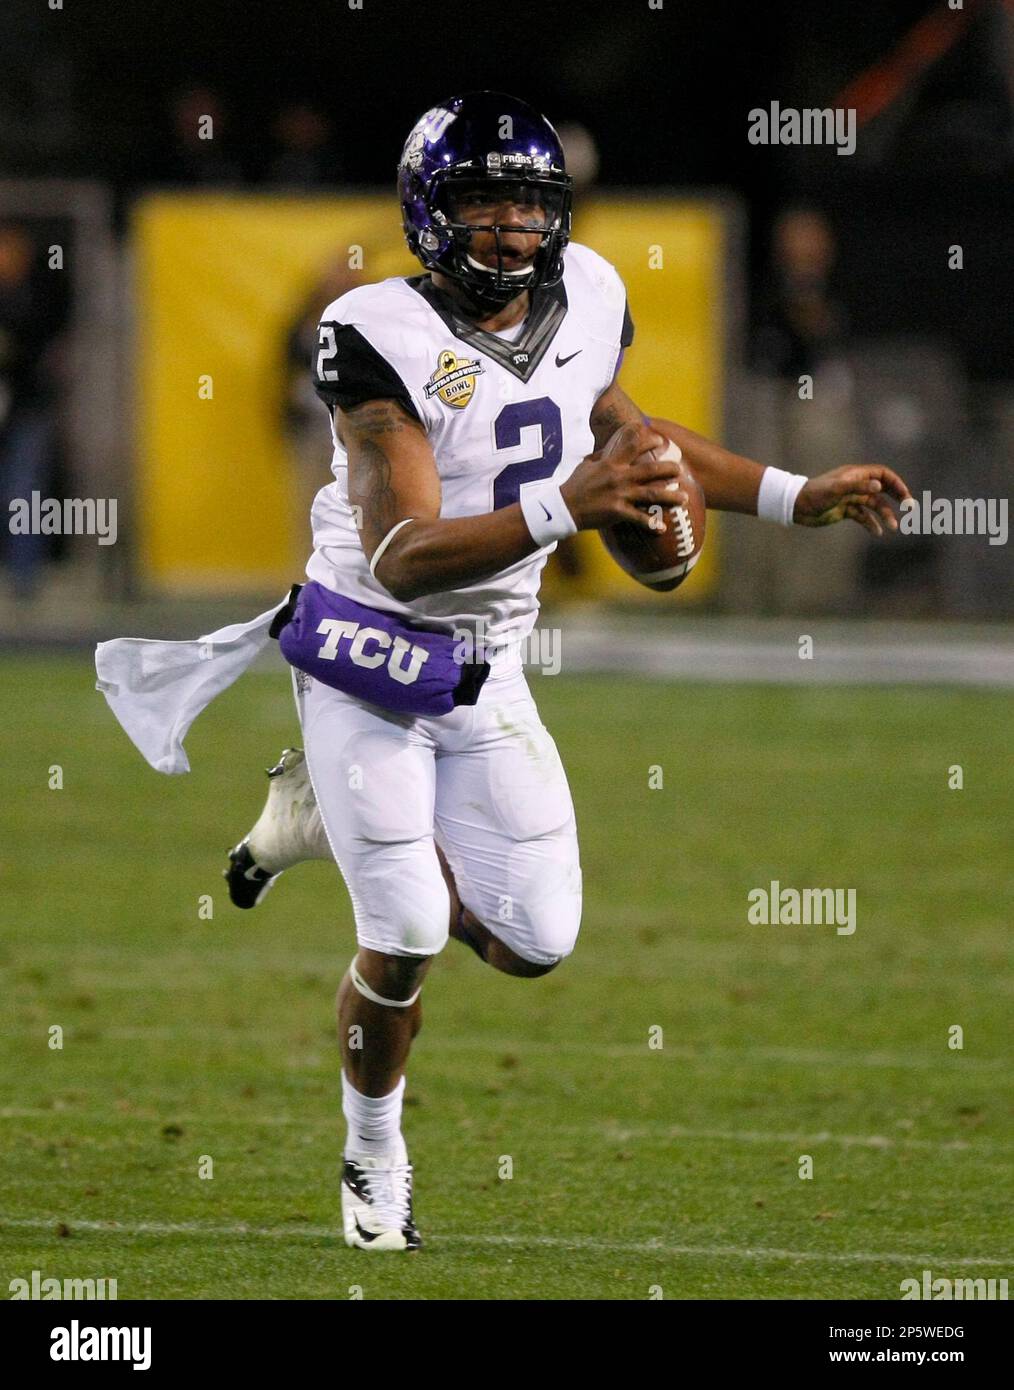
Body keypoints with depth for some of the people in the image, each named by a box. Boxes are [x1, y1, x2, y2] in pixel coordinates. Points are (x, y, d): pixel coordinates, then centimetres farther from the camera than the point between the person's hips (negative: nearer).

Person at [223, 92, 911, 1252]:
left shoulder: (583, 300, -7)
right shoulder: (387, 339, -26)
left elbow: (625, 432, 16)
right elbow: (403, 558, -33)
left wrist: (796, 497, 11)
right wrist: (563, 509, -48)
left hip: (485, 671, 6)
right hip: (369, 657, -6)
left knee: (532, 944, 3)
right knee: (406, 938, -9)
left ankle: (325, 819, 26)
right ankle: (375, 1158, 19)